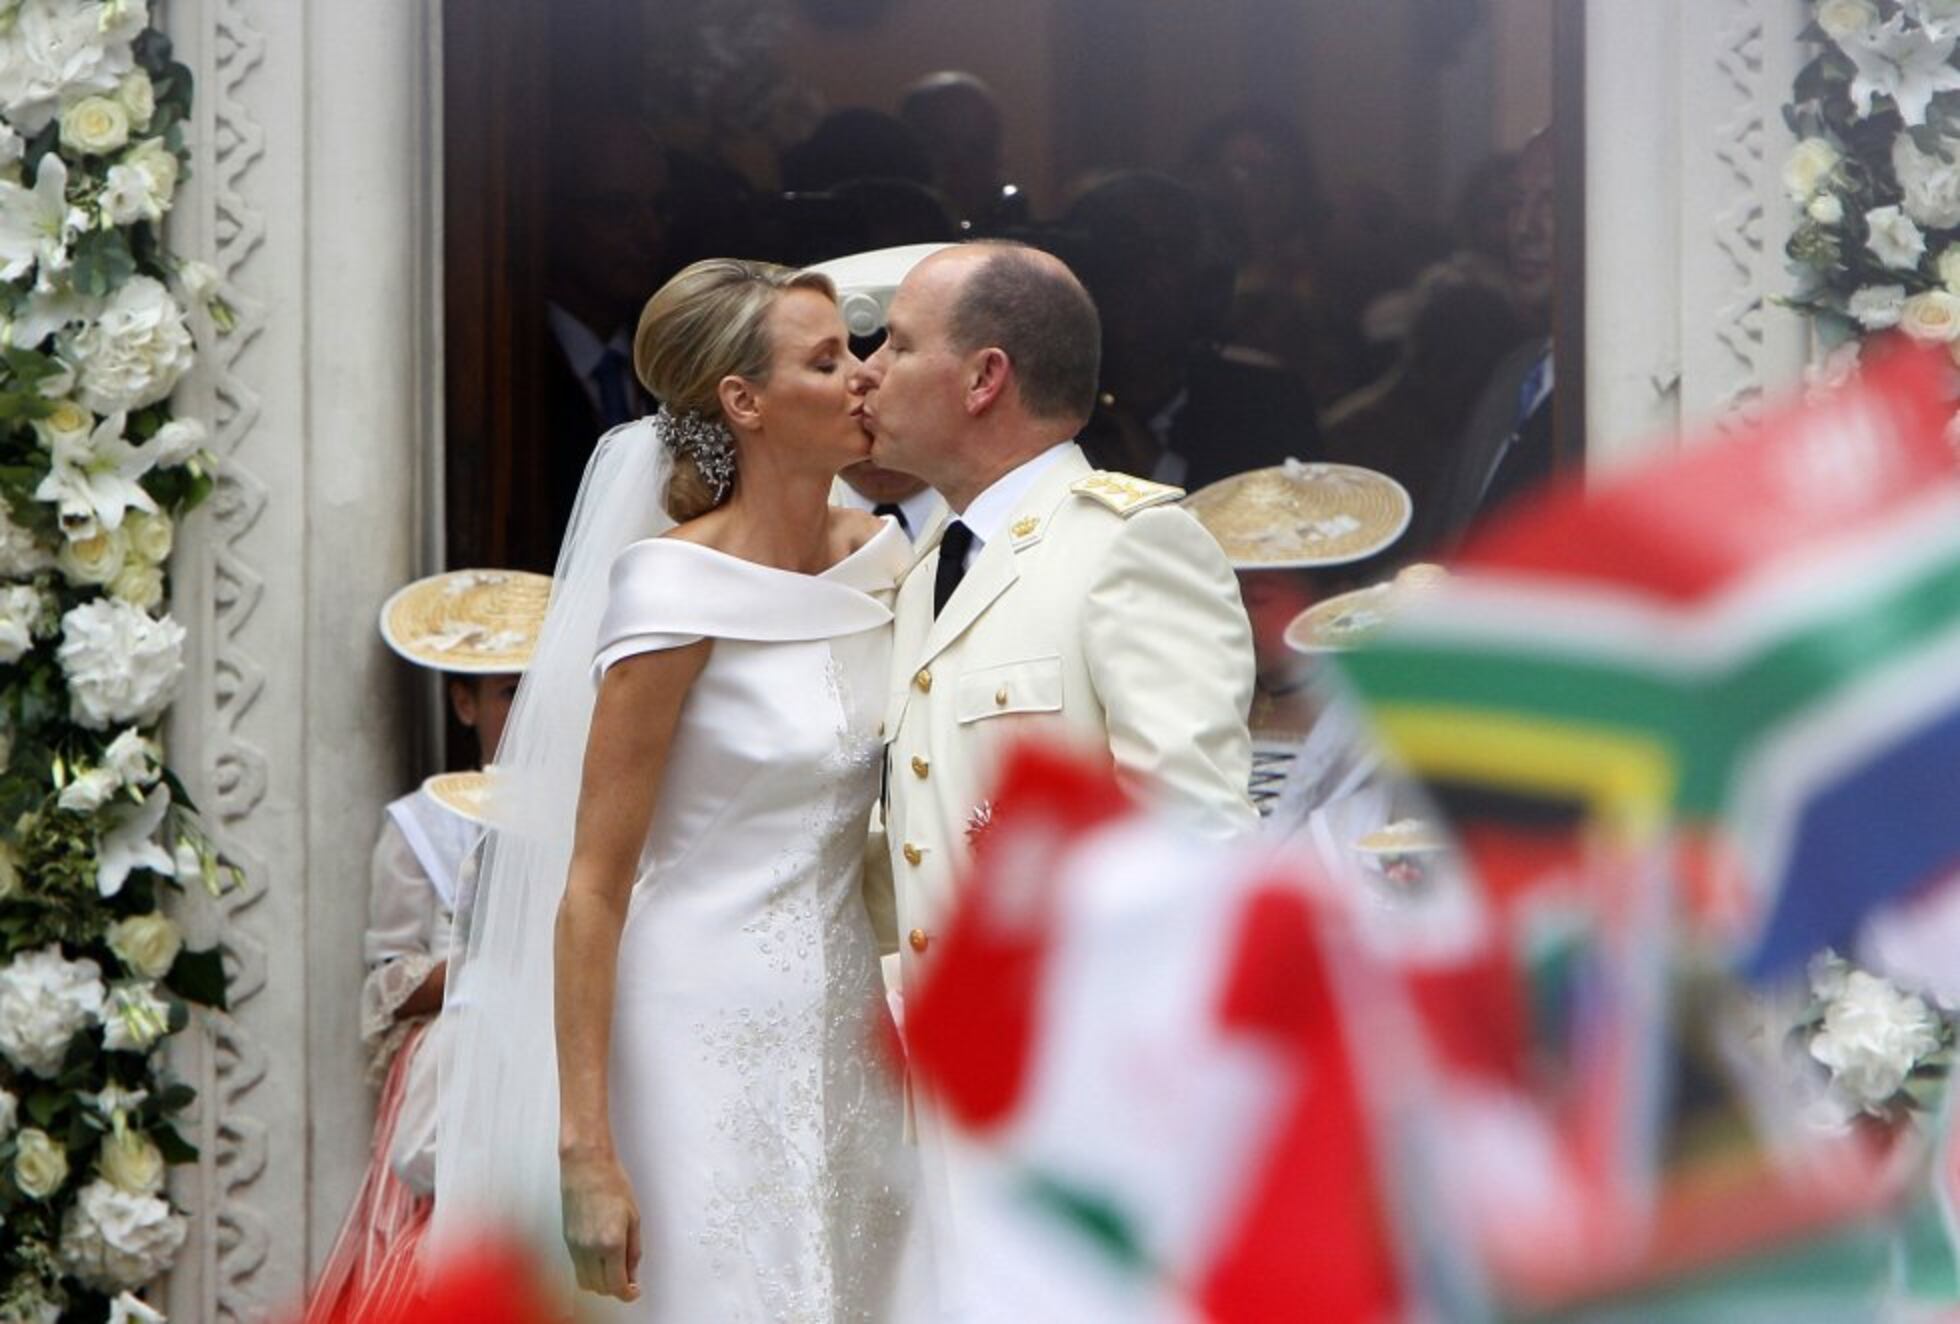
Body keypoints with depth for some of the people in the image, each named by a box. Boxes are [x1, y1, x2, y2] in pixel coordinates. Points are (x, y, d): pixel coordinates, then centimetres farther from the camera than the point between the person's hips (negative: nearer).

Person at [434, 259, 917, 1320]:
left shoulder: (880, 559, 6)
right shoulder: (675, 591, -13)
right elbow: (592, 884, -14)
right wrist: (583, 1148, -18)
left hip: (847, 1043, 7)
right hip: (711, 1047, -6)